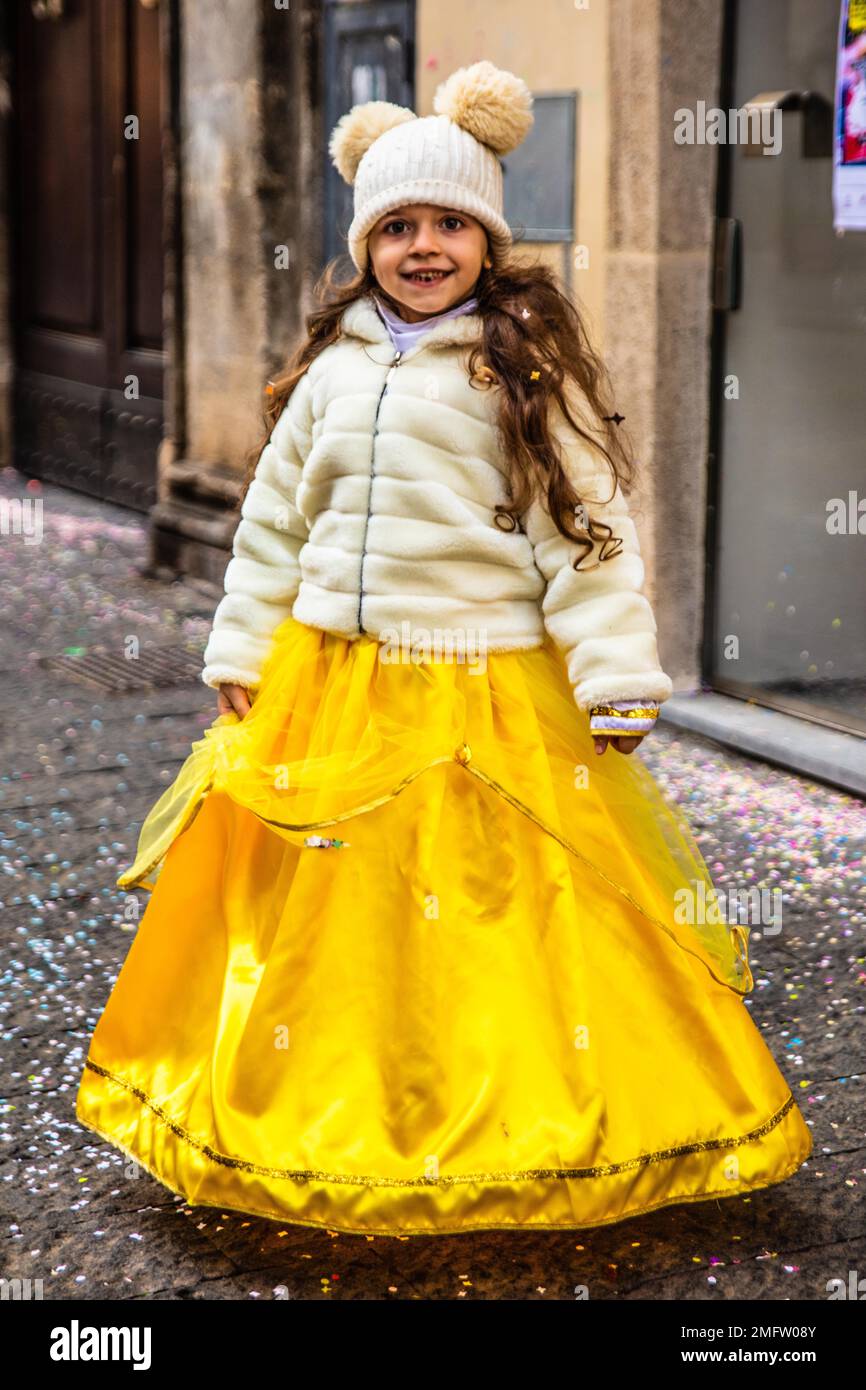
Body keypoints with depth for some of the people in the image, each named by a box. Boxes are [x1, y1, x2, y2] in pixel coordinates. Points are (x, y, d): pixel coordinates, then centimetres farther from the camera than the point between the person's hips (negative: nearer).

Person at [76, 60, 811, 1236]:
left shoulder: (528, 370, -4)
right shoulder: (332, 367, 9)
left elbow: (587, 529, -8)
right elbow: (275, 521, 16)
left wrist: (617, 682, -13)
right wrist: (239, 655, 15)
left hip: (487, 693, -5)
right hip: (328, 686, 5)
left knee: (487, 919, 0)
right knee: (327, 913, 11)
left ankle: (498, 1134, 16)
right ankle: (325, 1127, 28)